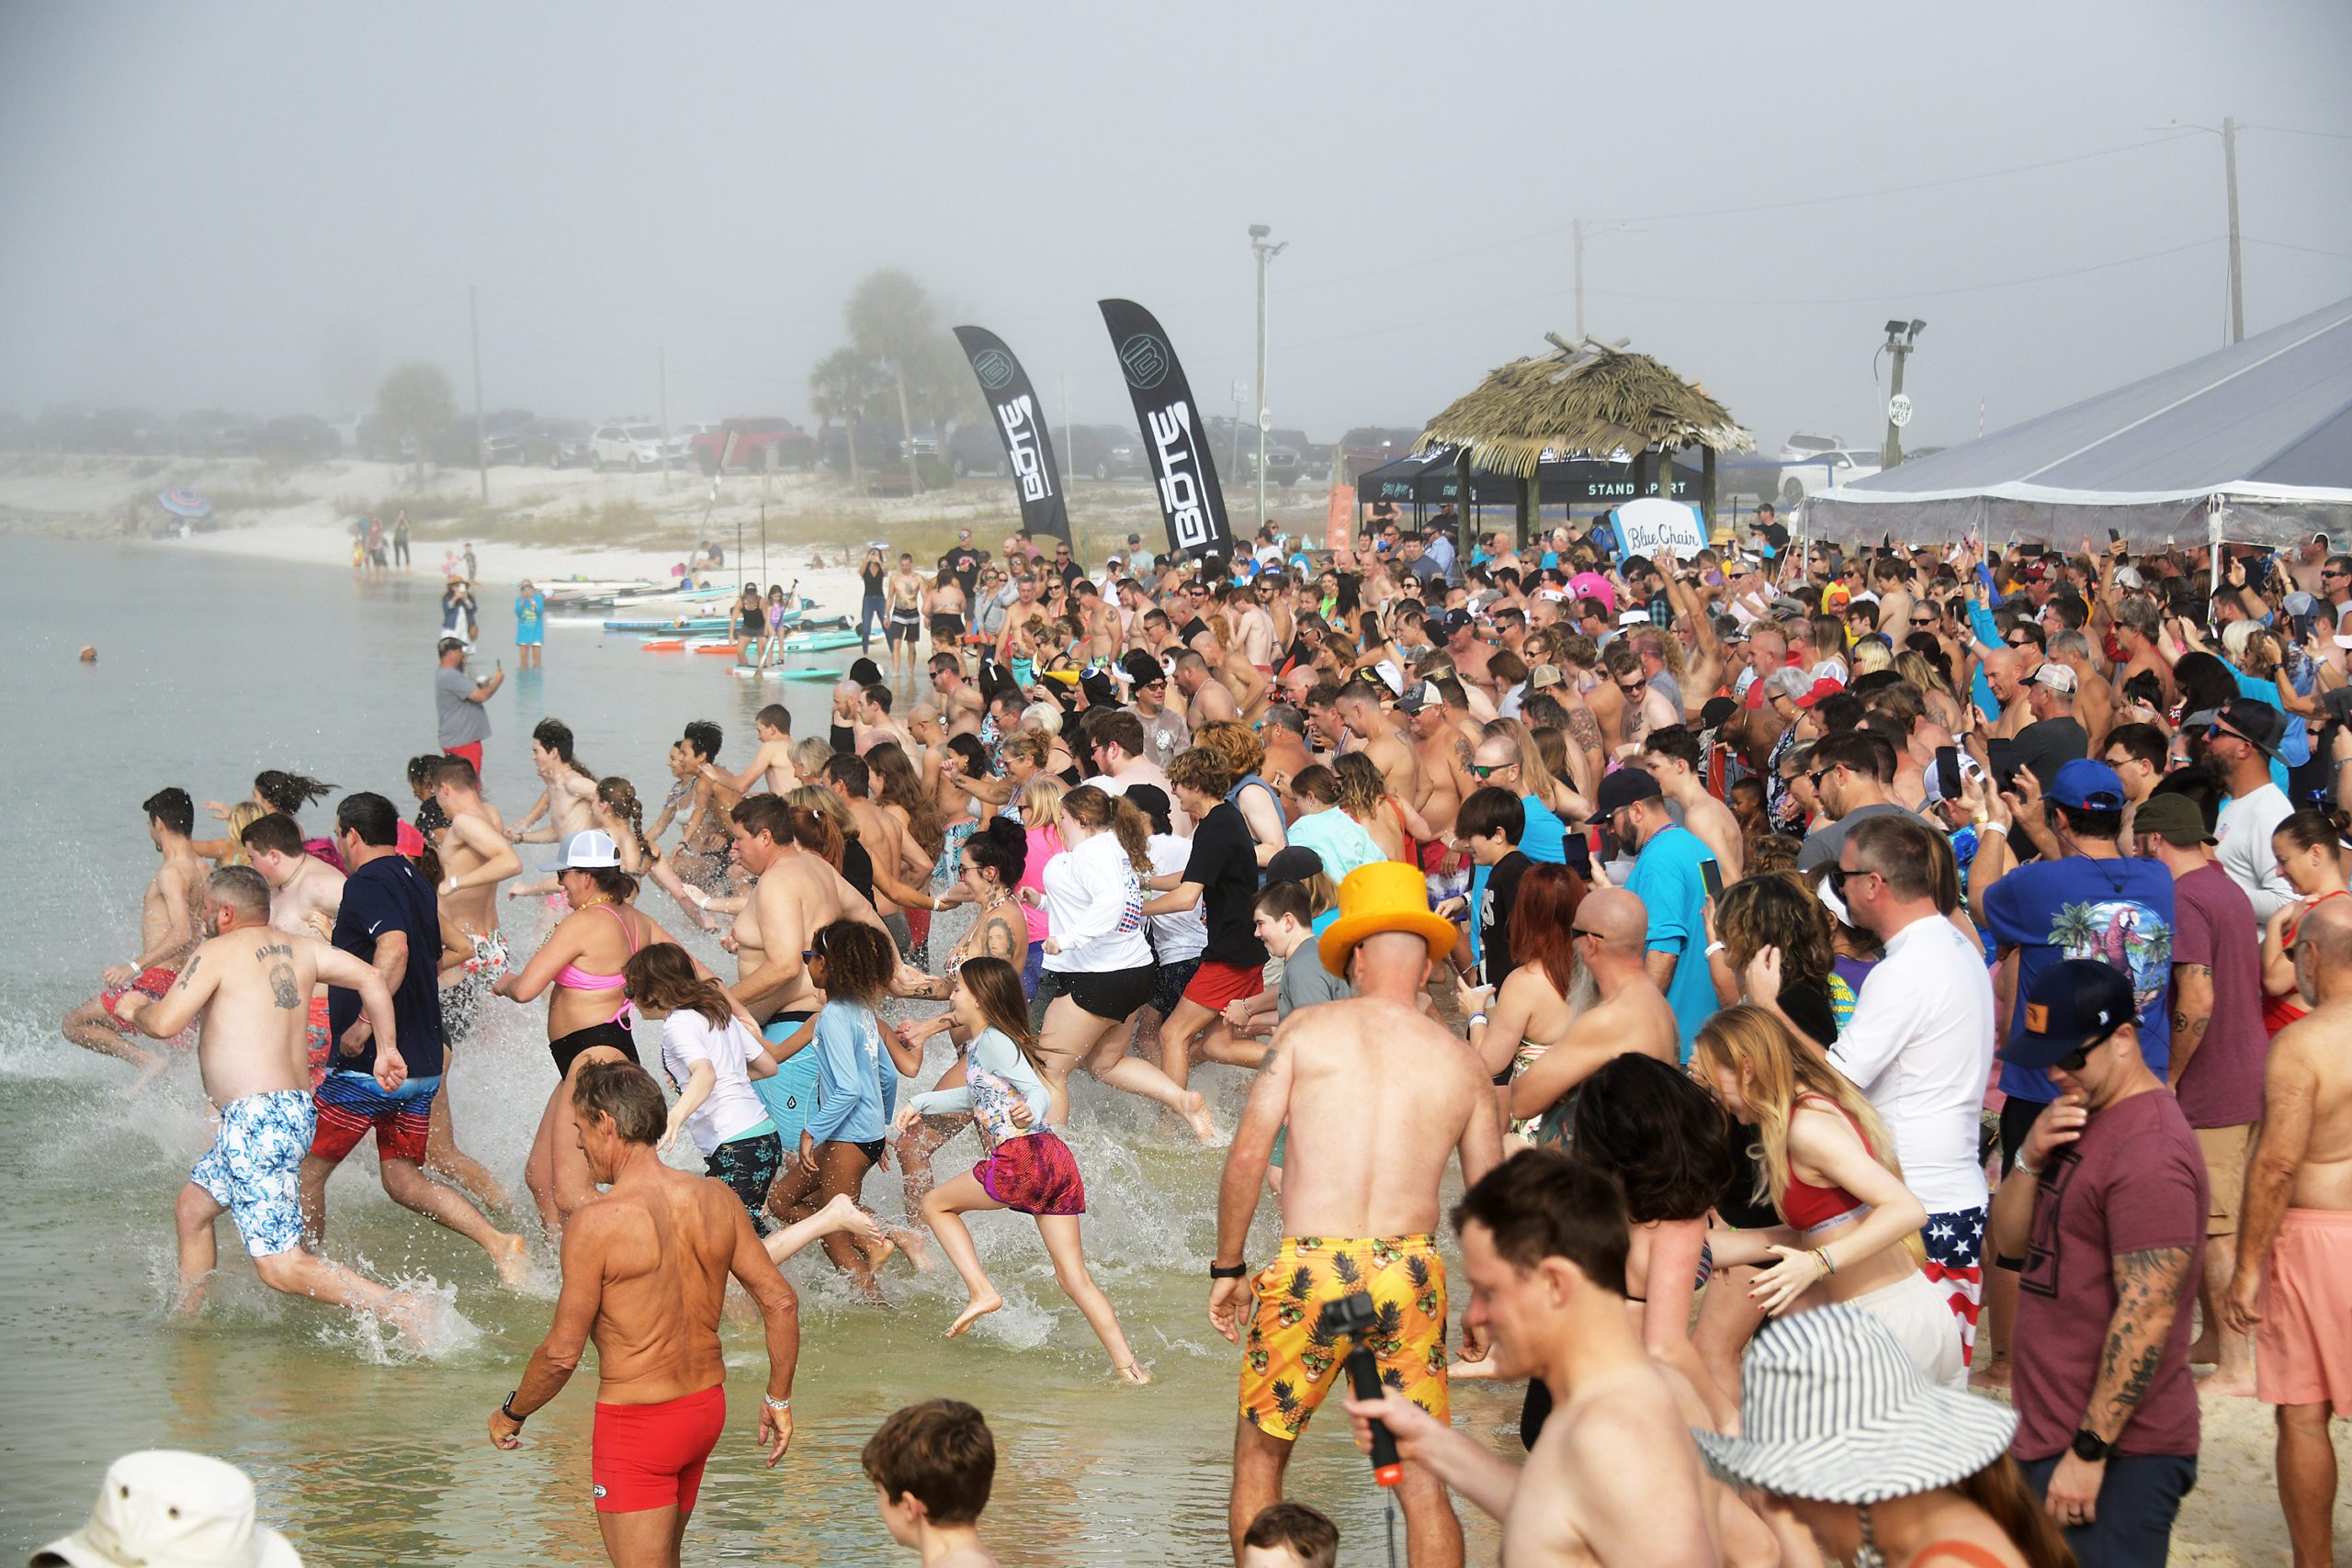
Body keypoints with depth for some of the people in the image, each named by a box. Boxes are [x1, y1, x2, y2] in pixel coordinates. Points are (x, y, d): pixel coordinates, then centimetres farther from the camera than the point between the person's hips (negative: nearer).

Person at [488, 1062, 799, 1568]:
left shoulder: (598, 1221, -19)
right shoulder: (716, 1199, -2)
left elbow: (563, 1352, -16)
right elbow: (780, 1301, 2)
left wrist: (510, 1414, 2)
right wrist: (779, 1399, 14)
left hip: (637, 1425, -7)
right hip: (707, 1409, 7)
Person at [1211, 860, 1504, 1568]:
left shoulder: (1309, 1029, 3)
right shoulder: (1460, 1062, 8)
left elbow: (1247, 1156, -2)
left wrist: (1227, 1268, 8)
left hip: (1309, 1269, -2)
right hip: (1410, 1272, 2)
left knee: (1260, 1454, 16)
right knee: (1422, 1480, 8)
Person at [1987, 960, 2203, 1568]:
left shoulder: (2149, 1153, -19)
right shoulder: (2081, 1114, 13)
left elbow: (2146, 1316, -23)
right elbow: (2010, 1243, 13)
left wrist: (2090, 1452, -22)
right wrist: (2030, 1159, -6)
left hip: (2116, 1451, -10)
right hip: (2049, 1435, 10)